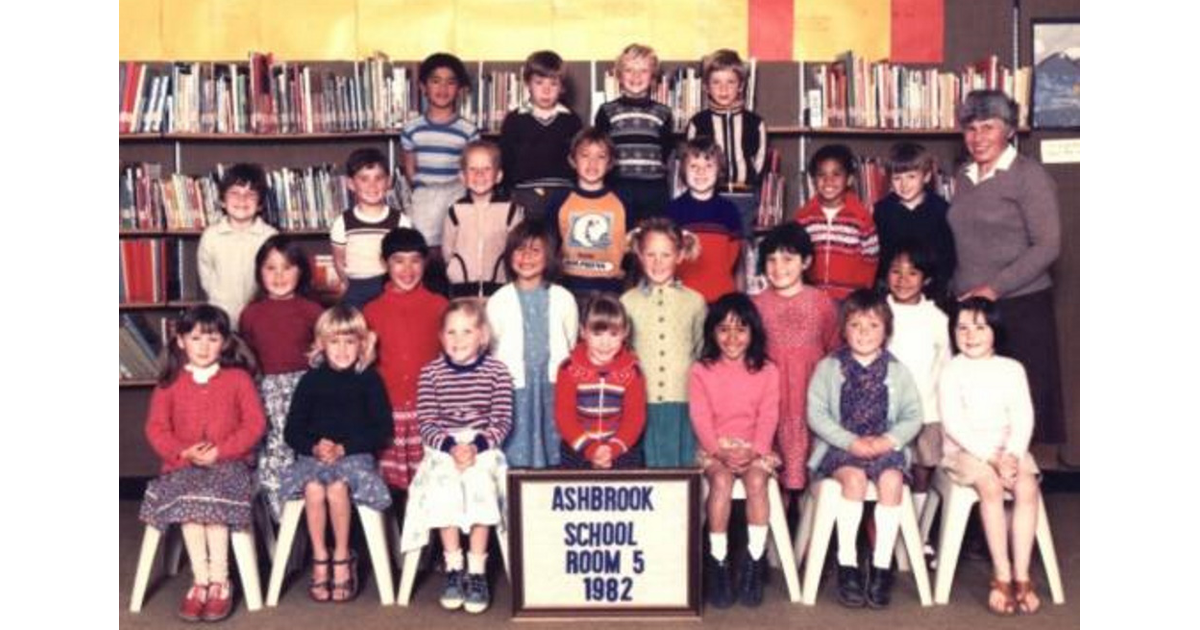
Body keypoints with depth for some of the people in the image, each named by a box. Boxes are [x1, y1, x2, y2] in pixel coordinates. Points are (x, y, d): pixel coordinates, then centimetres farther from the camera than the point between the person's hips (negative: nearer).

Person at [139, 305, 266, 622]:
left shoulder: (238, 378, 7)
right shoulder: (169, 383, 12)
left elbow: (255, 423, -1)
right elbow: (156, 428, 5)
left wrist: (220, 451, -14)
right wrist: (184, 453, -14)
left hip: (228, 463, -1)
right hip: (183, 465, 2)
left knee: (213, 495, -30)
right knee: (186, 494, -29)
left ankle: (218, 580, -24)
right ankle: (202, 580, -26)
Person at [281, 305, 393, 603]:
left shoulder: (369, 380, 4)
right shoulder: (311, 379, 10)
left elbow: (383, 430, -1)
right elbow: (292, 430, 9)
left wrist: (344, 447, -11)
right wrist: (314, 447, -12)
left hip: (355, 455, -2)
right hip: (313, 455, 2)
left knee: (337, 487, -32)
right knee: (314, 488, -31)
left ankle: (342, 559, -13)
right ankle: (320, 560, -16)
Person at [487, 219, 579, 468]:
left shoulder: (564, 299, 5)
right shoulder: (498, 302, 4)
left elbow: (573, 348, 8)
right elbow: (490, 351, 5)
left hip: (555, 390, 1)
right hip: (515, 391, 0)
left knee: (555, 460, 4)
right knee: (516, 461, 2)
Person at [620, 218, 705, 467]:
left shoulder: (694, 302, 5)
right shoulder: (628, 302, 5)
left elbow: (702, 353, 12)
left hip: (682, 404, 0)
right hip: (643, 406, 0)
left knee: (683, 465, 3)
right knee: (647, 469, 2)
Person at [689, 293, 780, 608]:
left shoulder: (766, 371, 7)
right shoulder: (701, 372, 4)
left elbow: (768, 417, -1)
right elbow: (701, 418, -3)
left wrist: (753, 452, -15)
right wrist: (721, 451, -16)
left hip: (755, 447, 1)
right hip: (715, 447, 0)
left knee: (757, 479, -30)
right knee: (721, 479, -31)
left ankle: (754, 561, -22)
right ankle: (718, 562, -24)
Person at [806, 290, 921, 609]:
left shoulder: (897, 371, 10)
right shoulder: (829, 367, 4)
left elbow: (913, 417, 7)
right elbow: (816, 413, -3)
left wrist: (888, 440, -11)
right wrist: (851, 442, -14)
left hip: (885, 447, 2)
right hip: (841, 446, -1)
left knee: (892, 480, -28)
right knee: (854, 477, -31)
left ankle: (881, 567, -20)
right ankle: (847, 565, -23)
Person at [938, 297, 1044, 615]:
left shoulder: (1012, 369, 9)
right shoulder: (952, 371, 0)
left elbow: (1023, 418, 2)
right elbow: (954, 424, -9)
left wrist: (1012, 455, -15)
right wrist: (991, 456, -18)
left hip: (1009, 448, 3)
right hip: (965, 449, -3)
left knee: (1028, 488, -25)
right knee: (991, 486, -31)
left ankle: (1021, 577, -21)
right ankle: (1002, 576, -23)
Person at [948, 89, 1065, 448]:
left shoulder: (1029, 176, -5)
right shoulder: (964, 178, 13)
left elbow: (1047, 247, -11)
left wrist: (994, 289, -16)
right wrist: (955, 291, 7)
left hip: (1020, 307, -5)